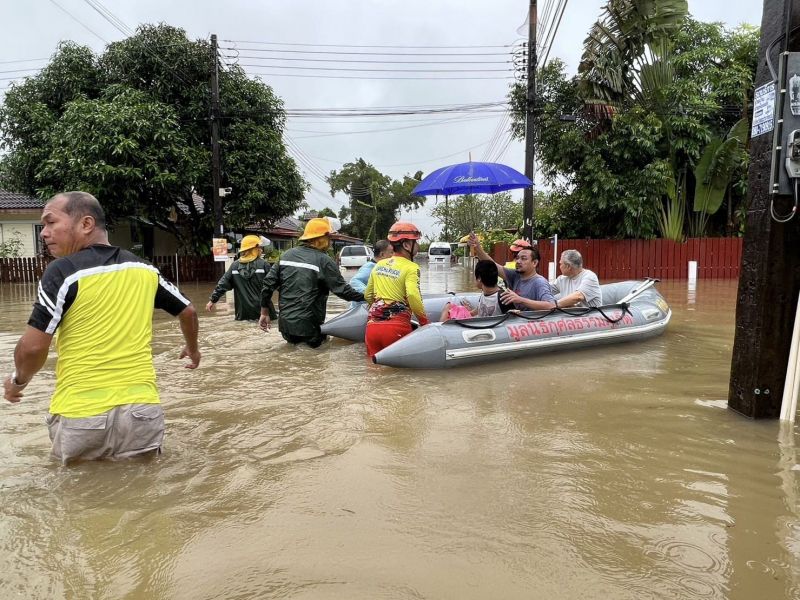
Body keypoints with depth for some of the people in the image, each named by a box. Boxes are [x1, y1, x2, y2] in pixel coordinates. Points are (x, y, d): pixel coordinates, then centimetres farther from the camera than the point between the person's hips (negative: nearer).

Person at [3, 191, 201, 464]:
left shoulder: (63, 271, -9)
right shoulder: (145, 270, 6)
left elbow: (33, 347, -11)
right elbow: (188, 312, 17)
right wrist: (192, 349, 37)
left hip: (80, 416, -3)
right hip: (141, 411, 4)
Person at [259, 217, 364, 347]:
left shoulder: (286, 255, 5)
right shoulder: (324, 261, -10)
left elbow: (268, 284, 3)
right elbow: (342, 290, -10)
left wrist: (264, 312, 11)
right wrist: (365, 296, 4)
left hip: (285, 323, 5)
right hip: (308, 325, -5)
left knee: (294, 341, 30)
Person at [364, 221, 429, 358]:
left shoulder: (379, 265, 13)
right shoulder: (411, 267, -6)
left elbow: (368, 296, 20)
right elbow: (413, 295, -21)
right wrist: (424, 321, -10)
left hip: (372, 326, 6)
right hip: (396, 328, -5)